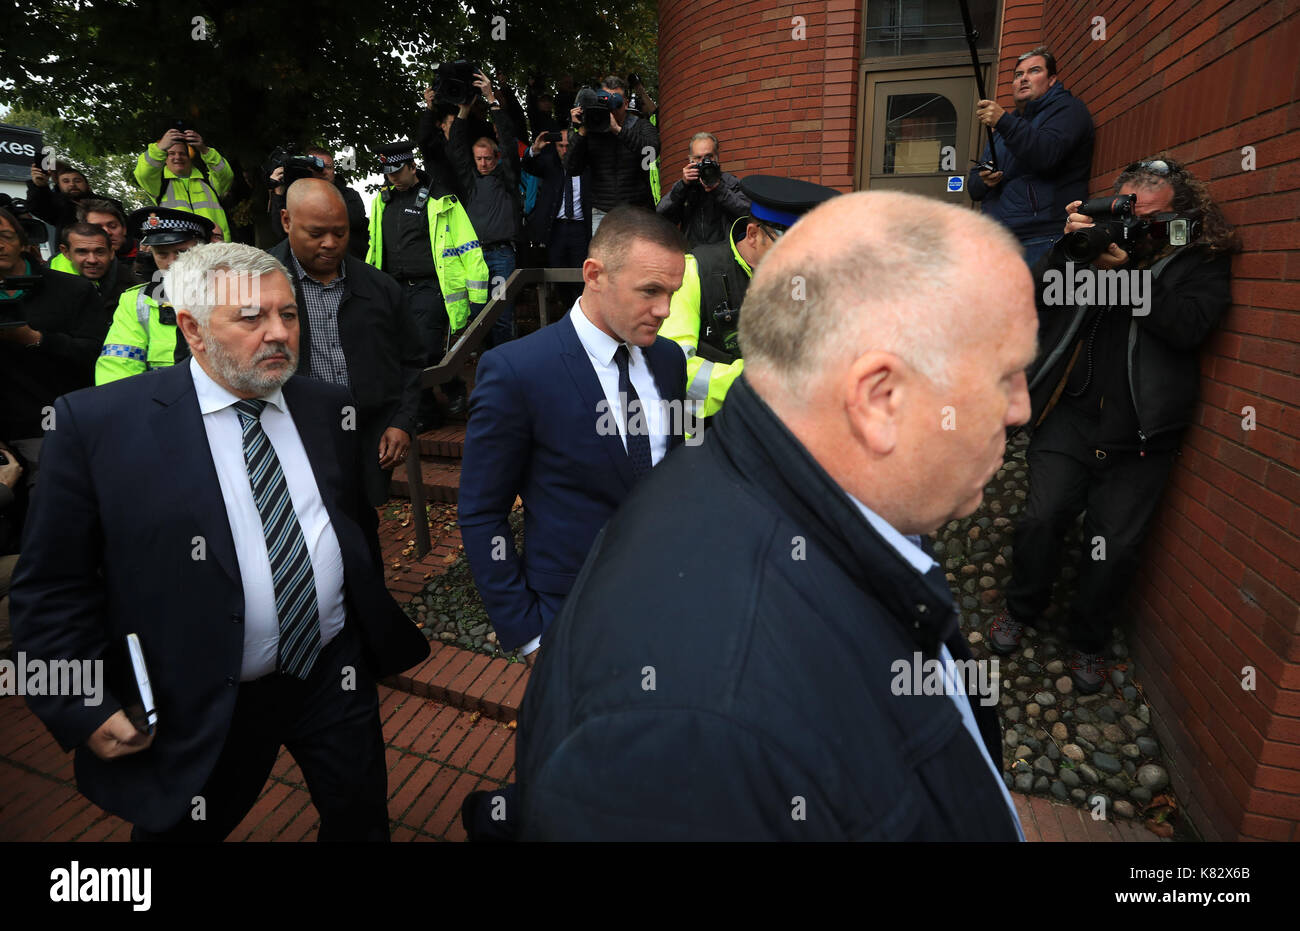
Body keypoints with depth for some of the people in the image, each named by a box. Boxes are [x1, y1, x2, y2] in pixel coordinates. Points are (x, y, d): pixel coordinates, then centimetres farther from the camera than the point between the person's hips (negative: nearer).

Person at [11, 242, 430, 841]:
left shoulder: (327, 408, 1)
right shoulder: (99, 424, -12)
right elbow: (50, 587, -7)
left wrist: (372, 624, 16)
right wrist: (84, 708, -10)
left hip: (337, 676, 4)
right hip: (200, 709, -3)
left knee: (363, 820, 20)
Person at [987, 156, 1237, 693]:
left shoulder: (1203, 262, 6)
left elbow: (1188, 325, -14)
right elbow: (1038, 300, -1)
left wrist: (1124, 271, -17)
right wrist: (1067, 250, -15)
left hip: (1140, 435, -1)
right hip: (1069, 414, 1)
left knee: (1117, 545, 2)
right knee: (1042, 519, -7)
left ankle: (1087, 642, 25)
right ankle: (1022, 610, 21)